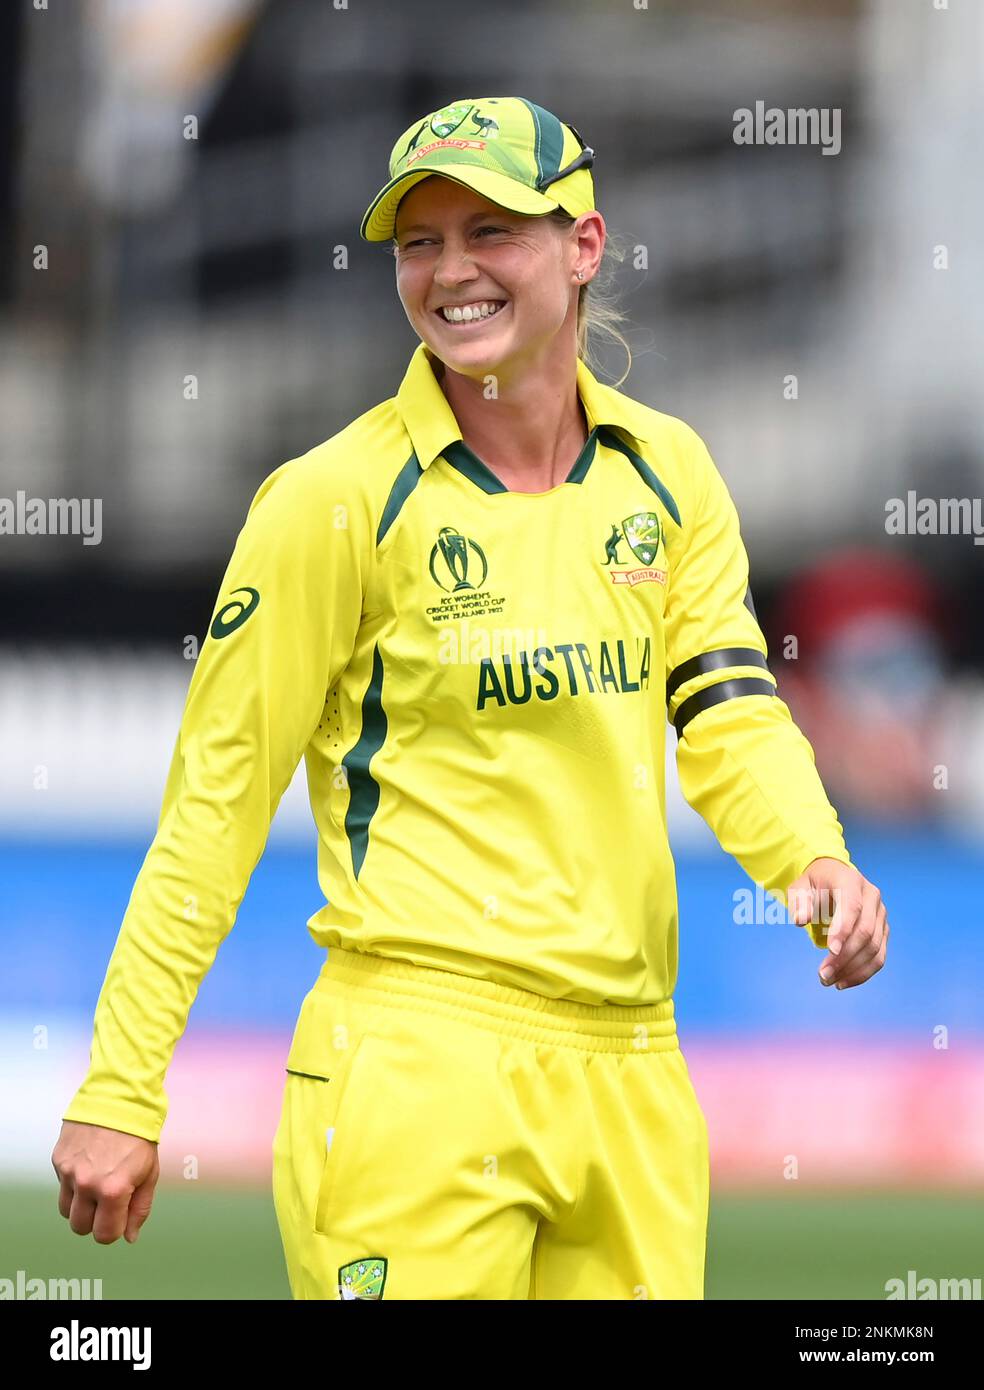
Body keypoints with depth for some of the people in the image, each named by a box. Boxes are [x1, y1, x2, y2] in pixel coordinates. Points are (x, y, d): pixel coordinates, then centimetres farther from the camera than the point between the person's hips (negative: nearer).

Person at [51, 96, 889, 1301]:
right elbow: (216, 795, -5)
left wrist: (815, 861, -19)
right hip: (417, 1056, -5)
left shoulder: (666, 472, 10)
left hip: (630, 1070, 5)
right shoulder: (340, 497, -5)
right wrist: (118, 1093, -8)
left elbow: (730, 715, 5)